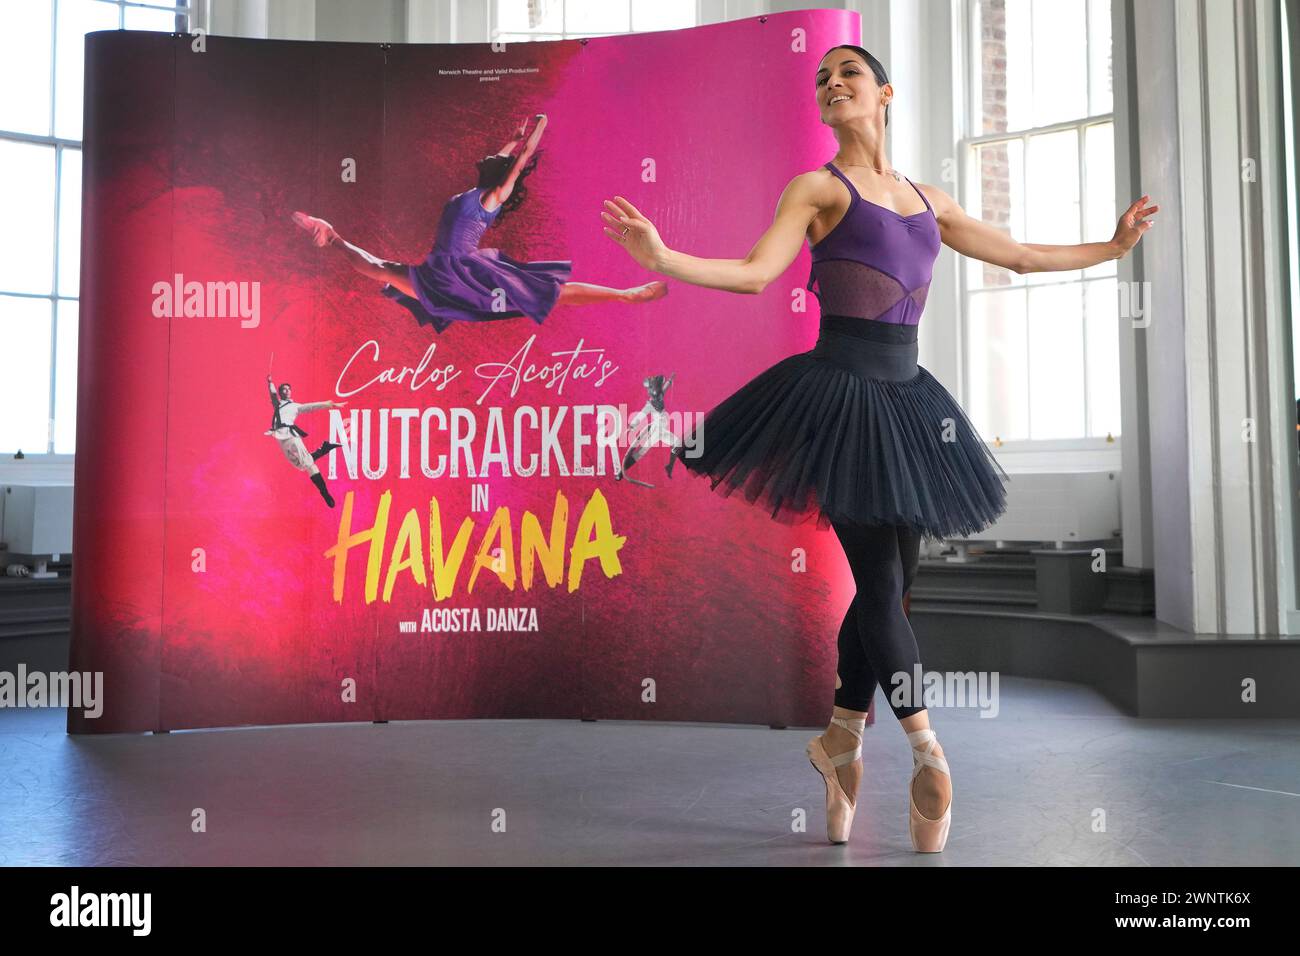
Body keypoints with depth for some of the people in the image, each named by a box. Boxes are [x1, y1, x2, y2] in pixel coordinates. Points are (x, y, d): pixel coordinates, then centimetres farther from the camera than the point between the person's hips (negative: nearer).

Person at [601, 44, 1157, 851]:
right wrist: (662, 258, -26)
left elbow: (1019, 255, 24)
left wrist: (1113, 247, 28)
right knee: (880, 579, -5)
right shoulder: (818, 187, 1)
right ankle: (929, 753, 11)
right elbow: (755, 274, -13)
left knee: (892, 579, 9)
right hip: (841, 389, -6)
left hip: (905, 395, 6)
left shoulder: (927, 198, 16)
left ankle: (841, 737, 26)